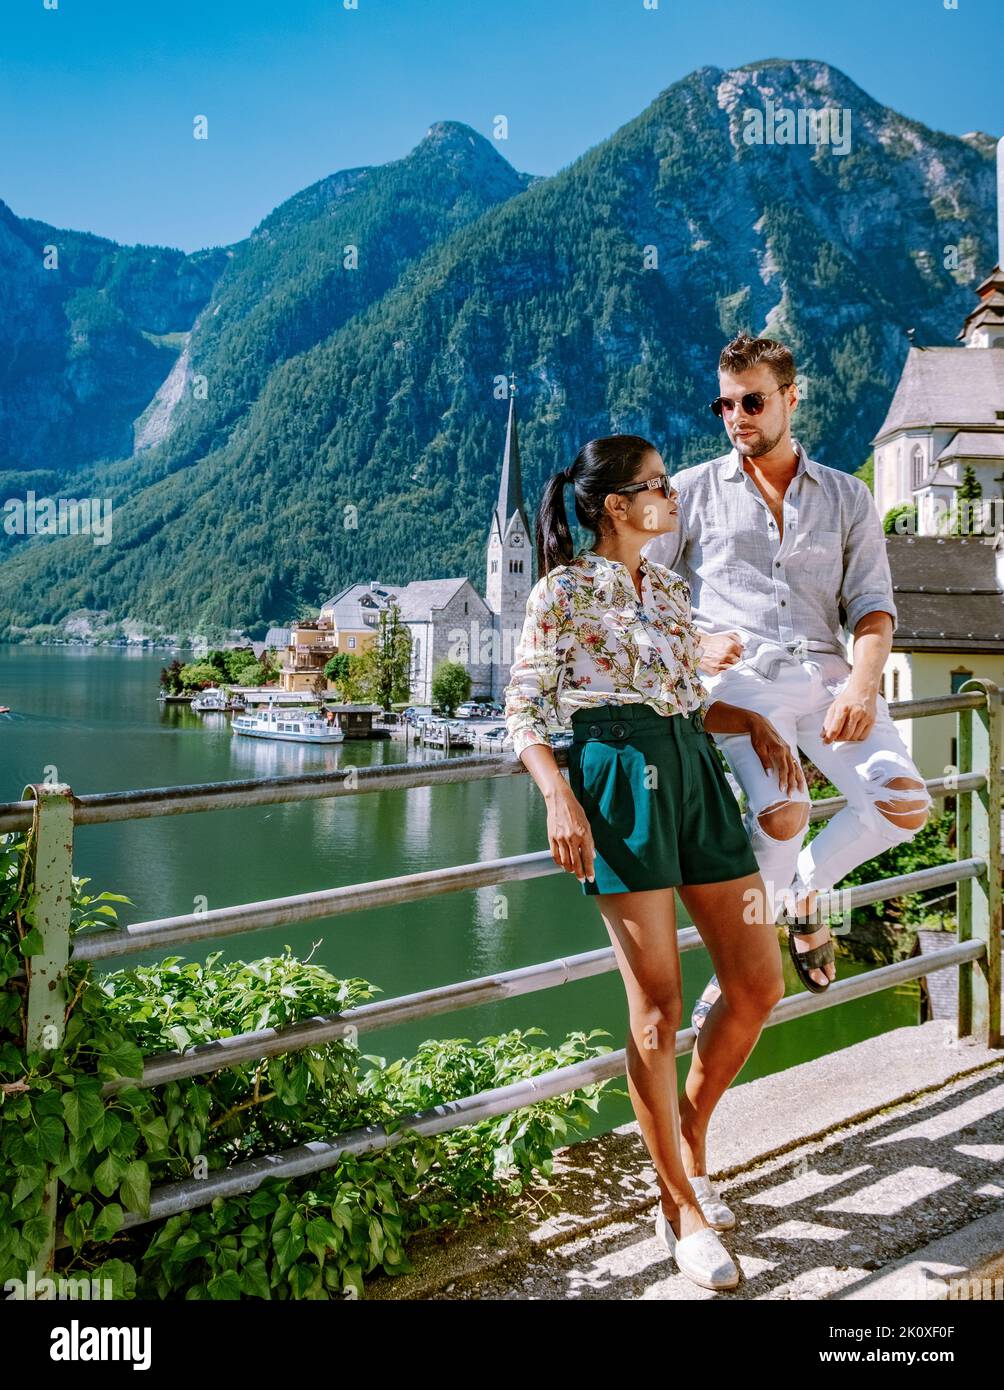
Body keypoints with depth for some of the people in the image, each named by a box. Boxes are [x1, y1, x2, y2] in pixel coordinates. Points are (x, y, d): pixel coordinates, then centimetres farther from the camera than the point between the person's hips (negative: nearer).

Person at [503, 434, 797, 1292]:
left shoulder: (669, 589, 19)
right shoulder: (565, 591, 0)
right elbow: (525, 708, -3)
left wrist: (756, 722, 4)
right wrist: (559, 797, -17)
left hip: (695, 772, 7)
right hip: (620, 777, -7)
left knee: (760, 985, 5)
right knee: (658, 1006, -4)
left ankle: (691, 1137, 29)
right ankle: (681, 1209, 12)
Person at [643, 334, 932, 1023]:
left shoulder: (847, 496, 16)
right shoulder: (695, 490, 12)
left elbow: (872, 603, 8)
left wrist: (863, 679, -12)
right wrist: (693, 643, -9)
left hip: (825, 670, 3)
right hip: (740, 676, -3)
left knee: (906, 803, -18)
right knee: (782, 811, -29)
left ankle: (804, 888, 12)